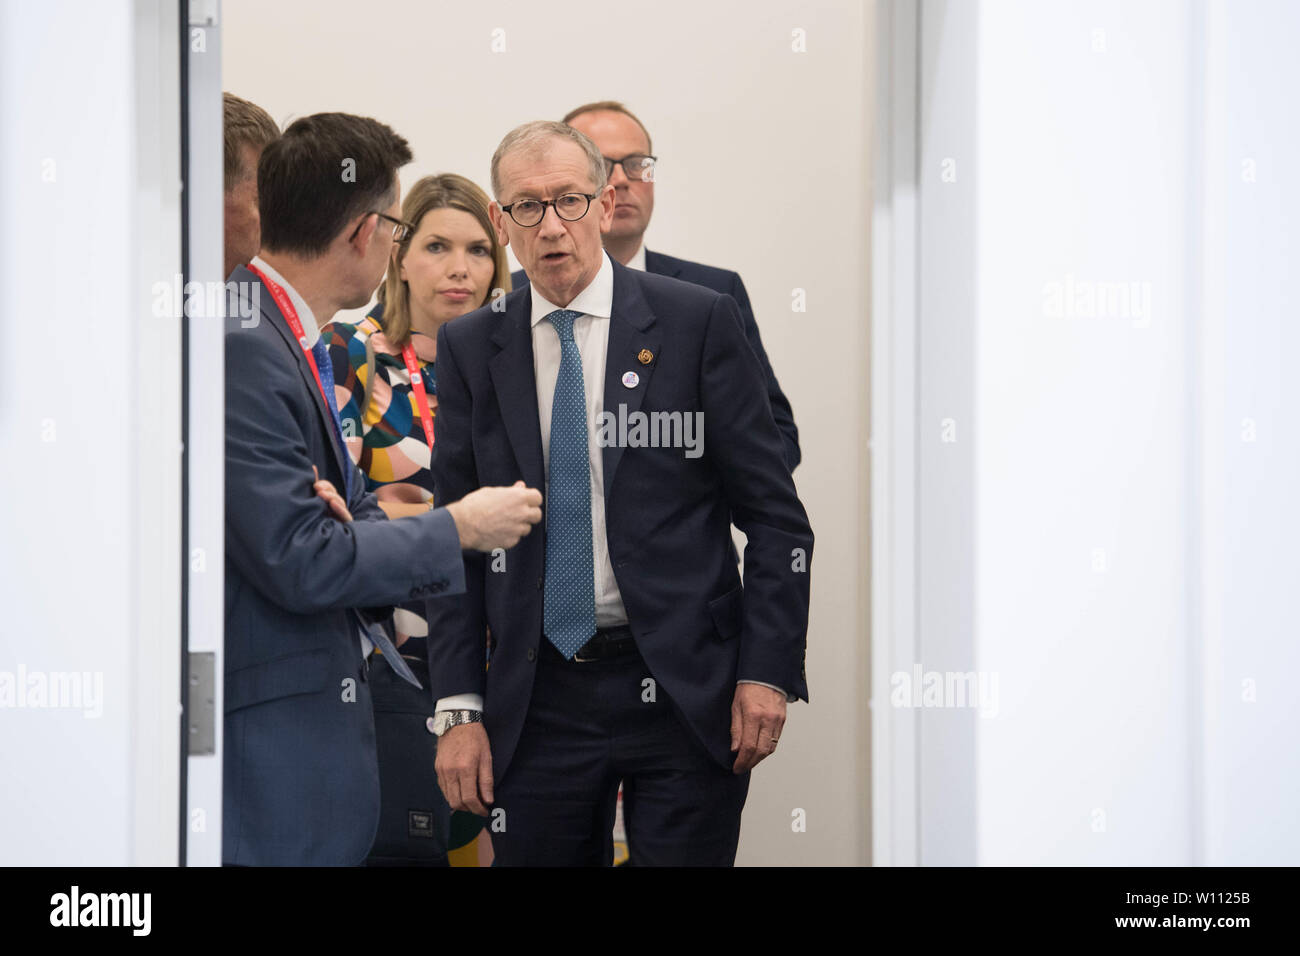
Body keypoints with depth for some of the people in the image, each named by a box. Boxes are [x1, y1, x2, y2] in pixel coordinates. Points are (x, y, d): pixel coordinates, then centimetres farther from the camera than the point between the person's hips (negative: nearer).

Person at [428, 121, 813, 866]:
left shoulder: (699, 322, -2)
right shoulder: (470, 348, 6)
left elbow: (776, 516, -1)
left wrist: (767, 671, -8)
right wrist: (459, 709, 0)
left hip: (686, 691, -2)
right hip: (536, 704, 2)